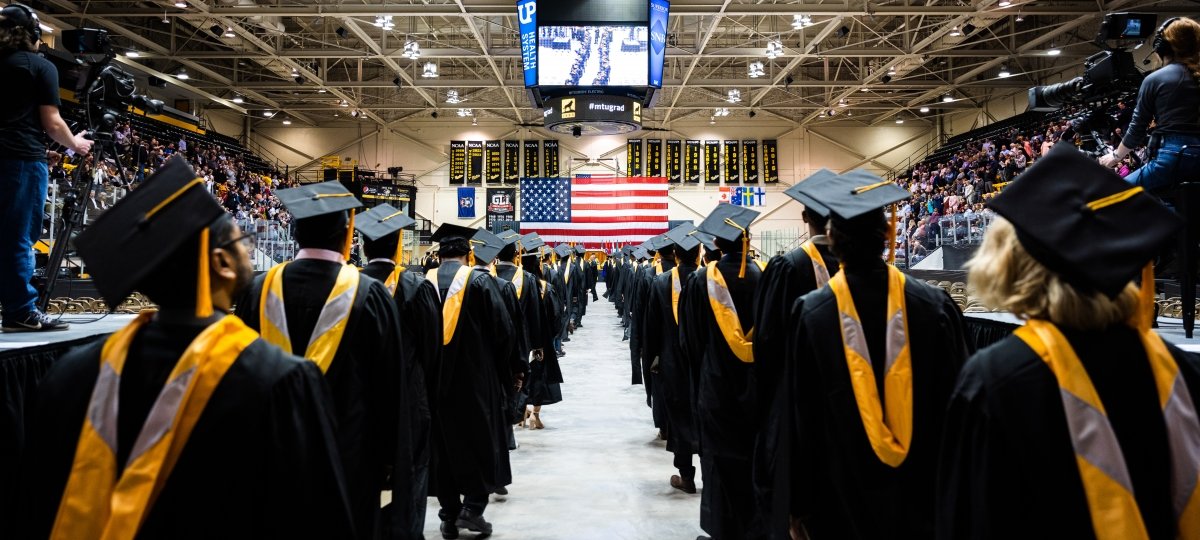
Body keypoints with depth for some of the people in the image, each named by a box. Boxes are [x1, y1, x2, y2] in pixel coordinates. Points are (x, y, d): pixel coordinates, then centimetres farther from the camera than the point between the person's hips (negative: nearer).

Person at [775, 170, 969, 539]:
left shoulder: (809, 314, -15)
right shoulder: (935, 307, -10)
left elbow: (798, 416, -10)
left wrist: (799, 503, 1)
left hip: (841, 495, -1)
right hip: (919, 494, 2)